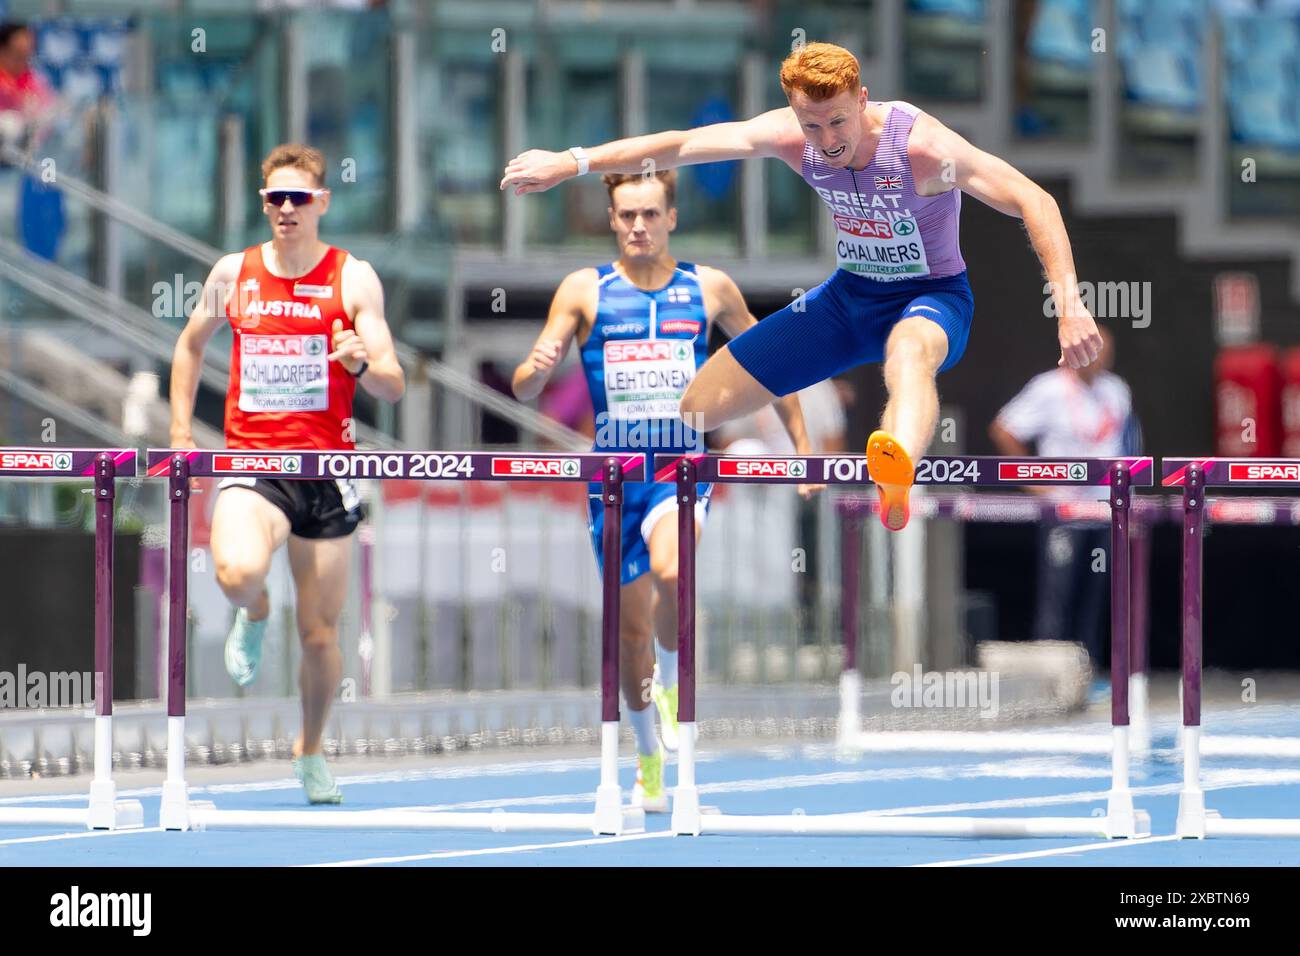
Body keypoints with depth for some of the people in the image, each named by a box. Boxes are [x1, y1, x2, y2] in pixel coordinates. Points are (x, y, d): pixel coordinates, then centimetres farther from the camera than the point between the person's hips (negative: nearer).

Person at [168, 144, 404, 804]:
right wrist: (180, 430, 14)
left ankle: (310, 751, 32)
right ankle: (254, 616, 6)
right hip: (250, 460, 0)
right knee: (239, 571, -32)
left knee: (320, 636, 5)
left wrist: (361, 363, -28)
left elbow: (393, 388, -5)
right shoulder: (233, 274, 5)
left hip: (327, 467, 0)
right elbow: (191, 345, 23)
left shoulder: (353, 279, -1)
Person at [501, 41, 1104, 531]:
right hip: (848, 294, 6)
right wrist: (571, 163, -12)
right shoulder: (790, 137, -14)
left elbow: (1035, 203, -29)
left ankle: (897, 482, -79)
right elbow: (681, 146, -9)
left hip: (931, 296, -6)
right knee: (695, 408, 0)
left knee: (910, 350, -46)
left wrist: (1069, 306, -38)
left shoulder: (922, 147, -27)